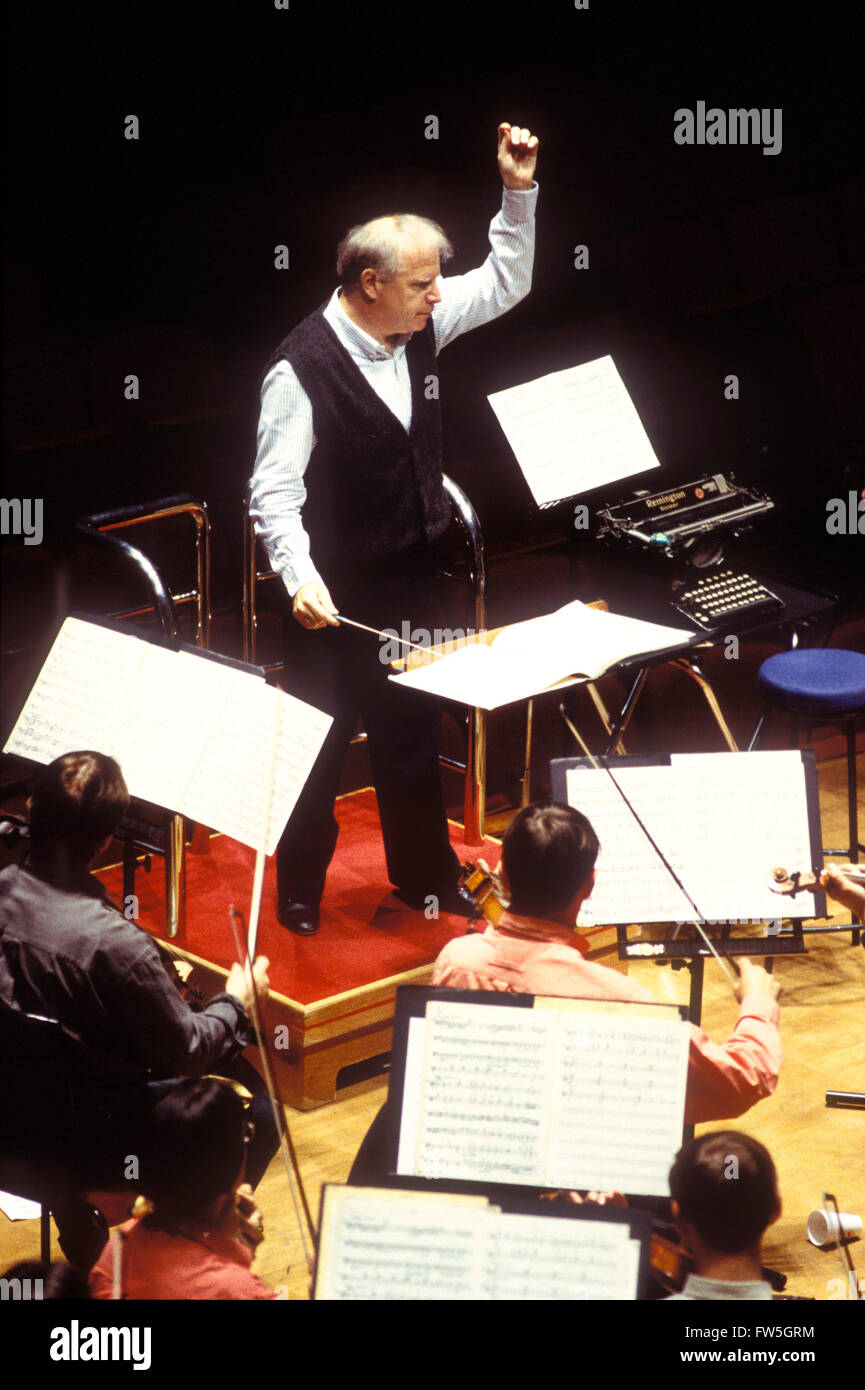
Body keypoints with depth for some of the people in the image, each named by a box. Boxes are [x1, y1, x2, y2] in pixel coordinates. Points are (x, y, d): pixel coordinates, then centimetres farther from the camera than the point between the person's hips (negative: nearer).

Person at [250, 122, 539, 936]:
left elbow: (504, 284, 11)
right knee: (321, 742, 6)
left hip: (411, 579, 7)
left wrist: (518, 193, -2)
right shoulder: (300, 369, -21)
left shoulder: (419, 329, -1)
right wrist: (301, 578, -36)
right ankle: (299, 892, 24)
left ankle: (423, 875, 37)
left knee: (414, 733, 20)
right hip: (334, 595, -7)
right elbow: (274, 491, -23)